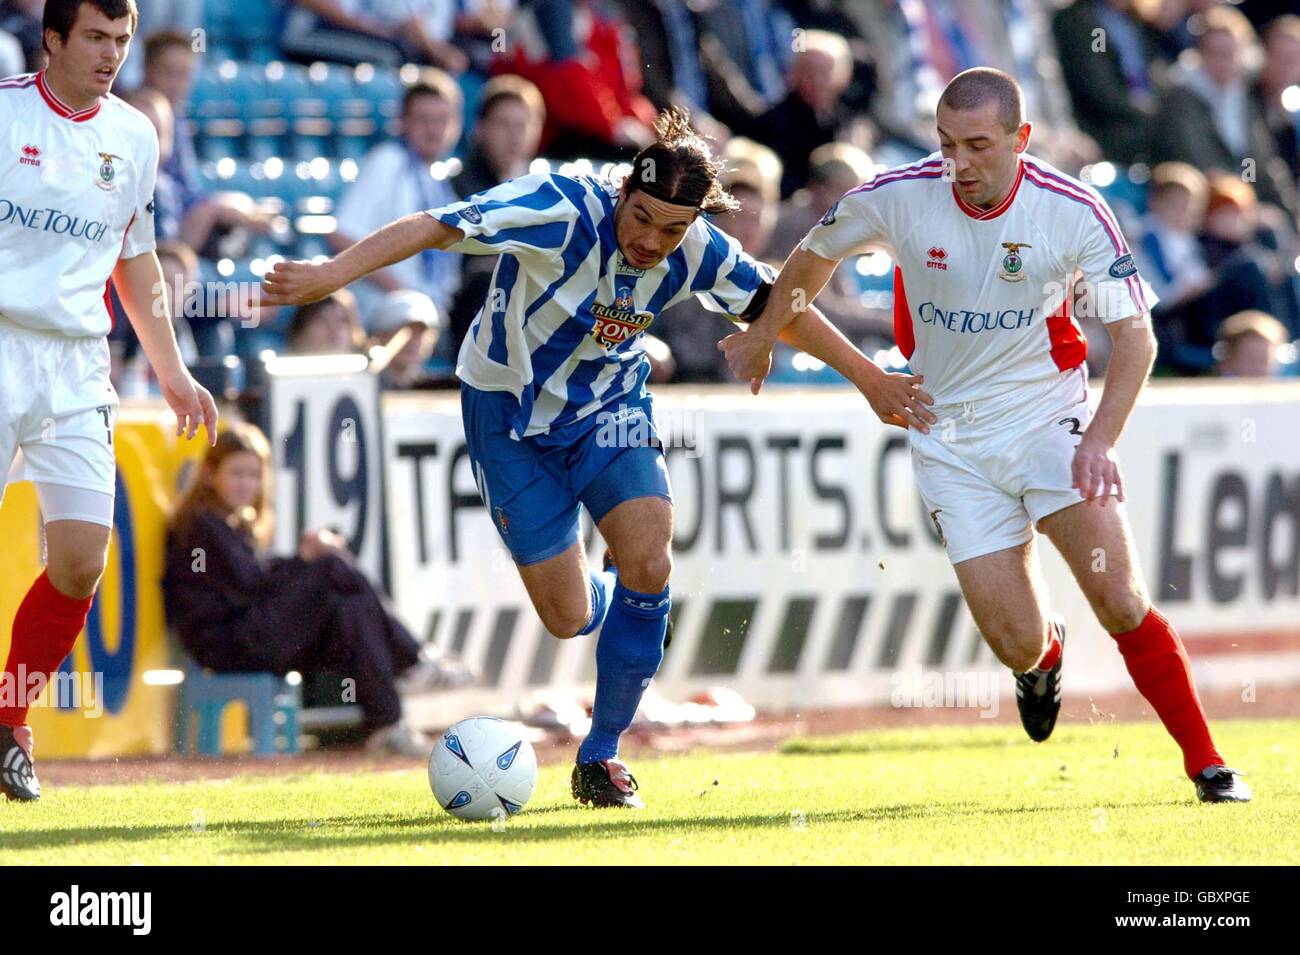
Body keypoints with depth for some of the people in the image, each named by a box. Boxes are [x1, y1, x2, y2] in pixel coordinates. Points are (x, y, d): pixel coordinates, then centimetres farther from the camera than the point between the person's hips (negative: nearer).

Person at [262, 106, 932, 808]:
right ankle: (610, 601, 40)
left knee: (649, 566, -19)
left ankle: (601, 756, 1)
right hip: (512, 413, -3)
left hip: (611, 406, 3)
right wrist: (330, 274, -51)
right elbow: (434, 228, -39)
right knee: (568, 619, -3)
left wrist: (869, 378, 7)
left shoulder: (699, 252, -16)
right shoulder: (561, 210, -32)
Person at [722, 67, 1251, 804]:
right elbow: (817, 253, 10)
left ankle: (1206, 762, -2)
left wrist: (1100, 438, -26)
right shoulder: (898, 198, -12)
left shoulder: (1074, 210, -15)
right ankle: (1045, 655, 31)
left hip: (1049, 415, -1)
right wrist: (763, 338, 24)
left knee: (1121, 600, -17)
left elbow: (1135, 335, -12)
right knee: (1016, 644, -8)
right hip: (951, 434, 1)